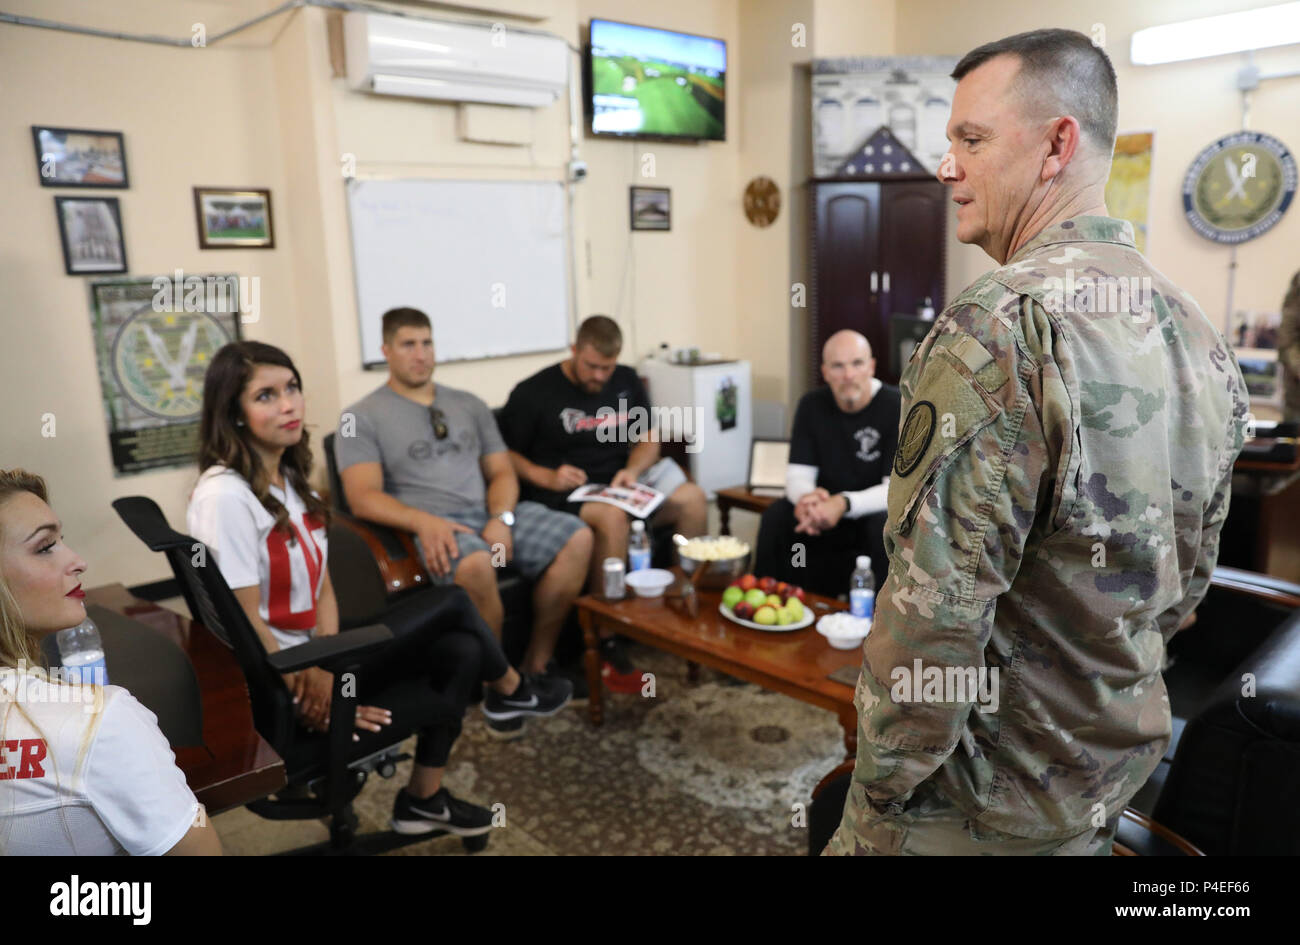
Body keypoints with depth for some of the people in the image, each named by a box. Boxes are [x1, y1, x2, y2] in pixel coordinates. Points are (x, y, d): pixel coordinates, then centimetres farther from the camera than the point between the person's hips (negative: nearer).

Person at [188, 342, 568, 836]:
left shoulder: (290, 481, 6)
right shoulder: (224, 495, -21)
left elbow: (323, 591, 2)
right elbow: (247, 623, -21)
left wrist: (325, 669, -14)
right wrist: (311, 692, -14)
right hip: (280, 684, -8)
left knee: (459, 650, -5)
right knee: (452, 603, -6)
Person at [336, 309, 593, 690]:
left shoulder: (469, 404, 21)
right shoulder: (362, 418, 6)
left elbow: (502, 473, 16)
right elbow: (363, 498, -6)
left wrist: (502, 519, -7)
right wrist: (423, 521, -25)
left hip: (491, 514, 5)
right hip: (432, 525, -5)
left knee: (578, 537, -18)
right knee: (475, 563, -39)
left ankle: (536, 662, -8)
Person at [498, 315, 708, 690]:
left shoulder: (626, 381, 12)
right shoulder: (534, 392, -5)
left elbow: (648, 438, 15)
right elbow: (505, 455, -3)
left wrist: (633, 469, -7)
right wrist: (546, 477, -19)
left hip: (620, 483, 6)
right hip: (563, 493, -5)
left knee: (692, 498, -19)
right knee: (612, 516, -38)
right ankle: (607, 647, -30)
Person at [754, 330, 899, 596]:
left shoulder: (897, 407, -15)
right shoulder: (812, 405, 0)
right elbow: (798, 473, -3)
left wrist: (845, 503, -37)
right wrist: (807, 496, -28)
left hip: (875, 511, -3)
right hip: (826, 508, 4)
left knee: (886, 528, -35)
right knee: (776, 516, -20)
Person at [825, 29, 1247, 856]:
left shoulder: (995, 330, -26)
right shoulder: (1200, 333, 1)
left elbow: (935, 609, -28)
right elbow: (1189, 578, 10)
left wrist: (876, 795, -15)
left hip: (983, 802, -7)